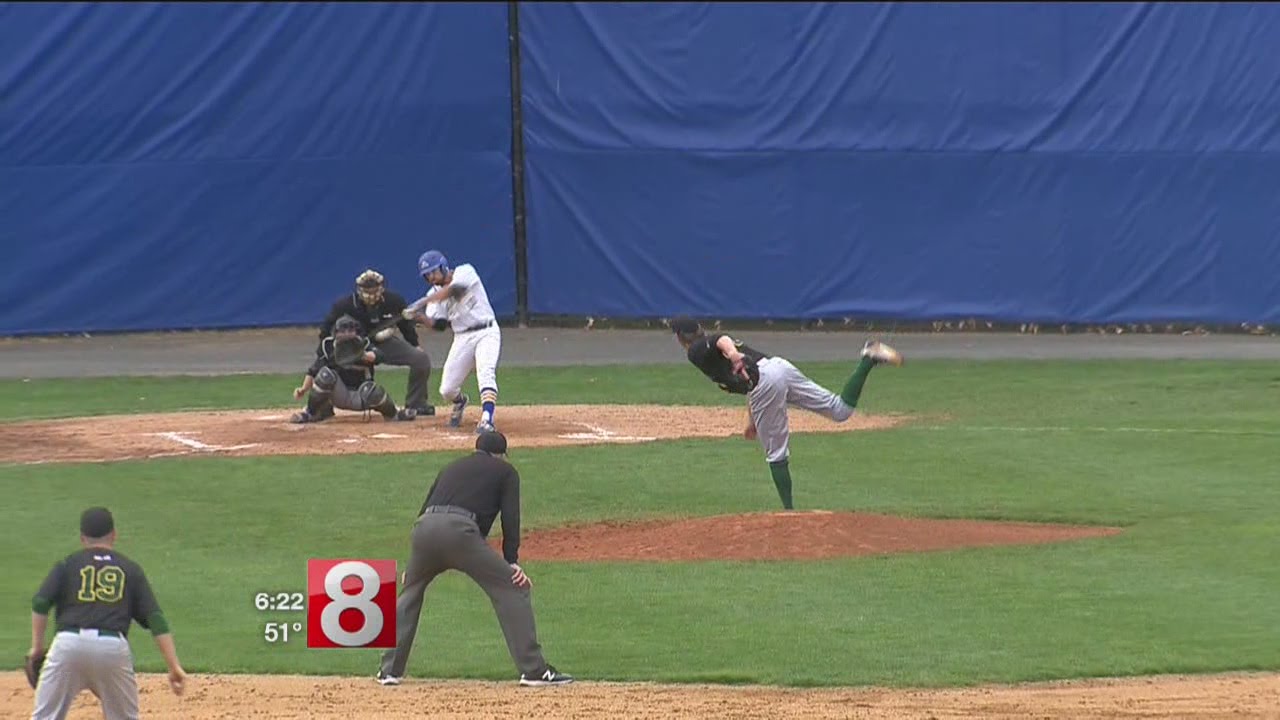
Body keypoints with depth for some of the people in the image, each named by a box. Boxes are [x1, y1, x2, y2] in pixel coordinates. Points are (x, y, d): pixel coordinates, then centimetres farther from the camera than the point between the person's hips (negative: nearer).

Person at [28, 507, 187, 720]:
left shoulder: (68, 564, 15)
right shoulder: (130, 569, 16)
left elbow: (40, 603, 0)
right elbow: (156, 620, 7)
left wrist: (37, 646, 6)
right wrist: (174, 667, 4)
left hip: (68, 644, -1)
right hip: (113, 647, 1)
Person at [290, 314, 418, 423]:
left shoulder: (363, 345, -10)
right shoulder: (328, 346, -5)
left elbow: (379, 355, -32)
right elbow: (313, 372, -1)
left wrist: (366, 356, -54)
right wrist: (304, 389, -17)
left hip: (360, 399, -1)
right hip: (339, 396, 1)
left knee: (370, 390, -35)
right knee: (326, 374, -27)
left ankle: (392, 413, -3)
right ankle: (311, 412, -11)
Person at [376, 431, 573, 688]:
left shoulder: (452, 467, 36)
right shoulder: (505, 471, 23)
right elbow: (510, 518, 9)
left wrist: (414, 565, 36)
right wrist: (512, 562, 5)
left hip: (423, 529, 5)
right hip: (460, 529, -5)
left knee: (410, 591, 28)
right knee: (513, 588, 3)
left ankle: (390, 669, 25)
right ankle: (533, 670, -4)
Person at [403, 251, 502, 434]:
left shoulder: (465, 272, -7)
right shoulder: (435, 293, 7)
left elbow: (453, 290, -27)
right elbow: (440, 324, -2)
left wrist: (423, 302, -32)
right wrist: (420, 317, -21)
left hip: (486, 333, -5)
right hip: (462, 338, 5)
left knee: (485, 373, -29)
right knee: (447, 391, 2)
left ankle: (486, 420, -38)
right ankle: (460, 401, 37)